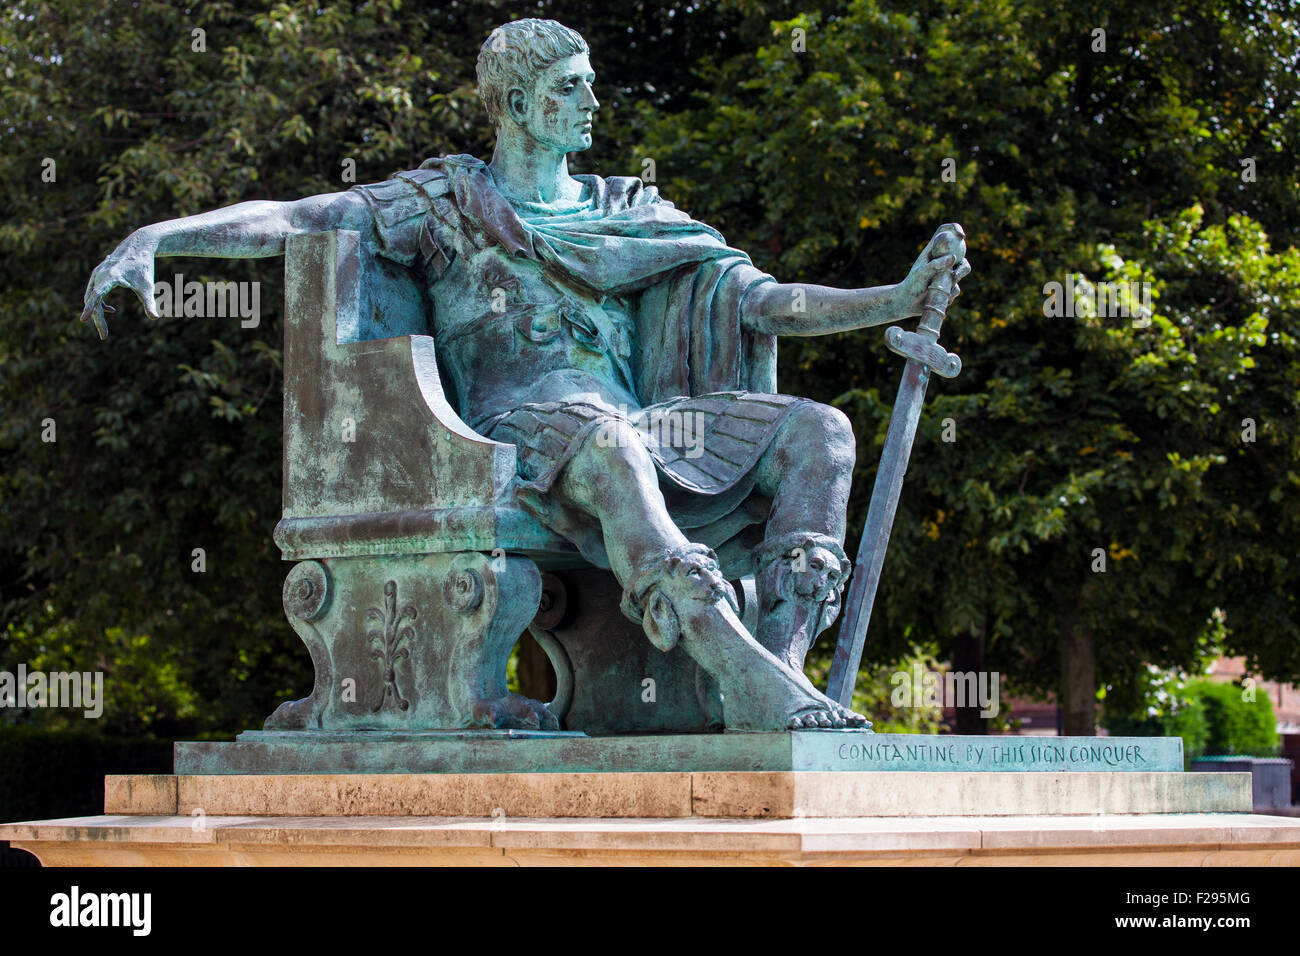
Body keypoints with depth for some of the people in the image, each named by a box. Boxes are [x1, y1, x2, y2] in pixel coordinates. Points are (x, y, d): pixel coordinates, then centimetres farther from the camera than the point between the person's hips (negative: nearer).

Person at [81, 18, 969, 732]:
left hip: (645, 429, 5)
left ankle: (784, 664, -33)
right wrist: (149, 238, -11)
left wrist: (901, 298, 4)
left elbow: (763, 302, 18)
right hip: (518, 436, -5)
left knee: (818, 429, -20)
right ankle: (742, 675, -53)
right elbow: (286, 220, 5)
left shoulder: (633, 213, 25)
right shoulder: (445, 202, 14)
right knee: (606, 440, -42)